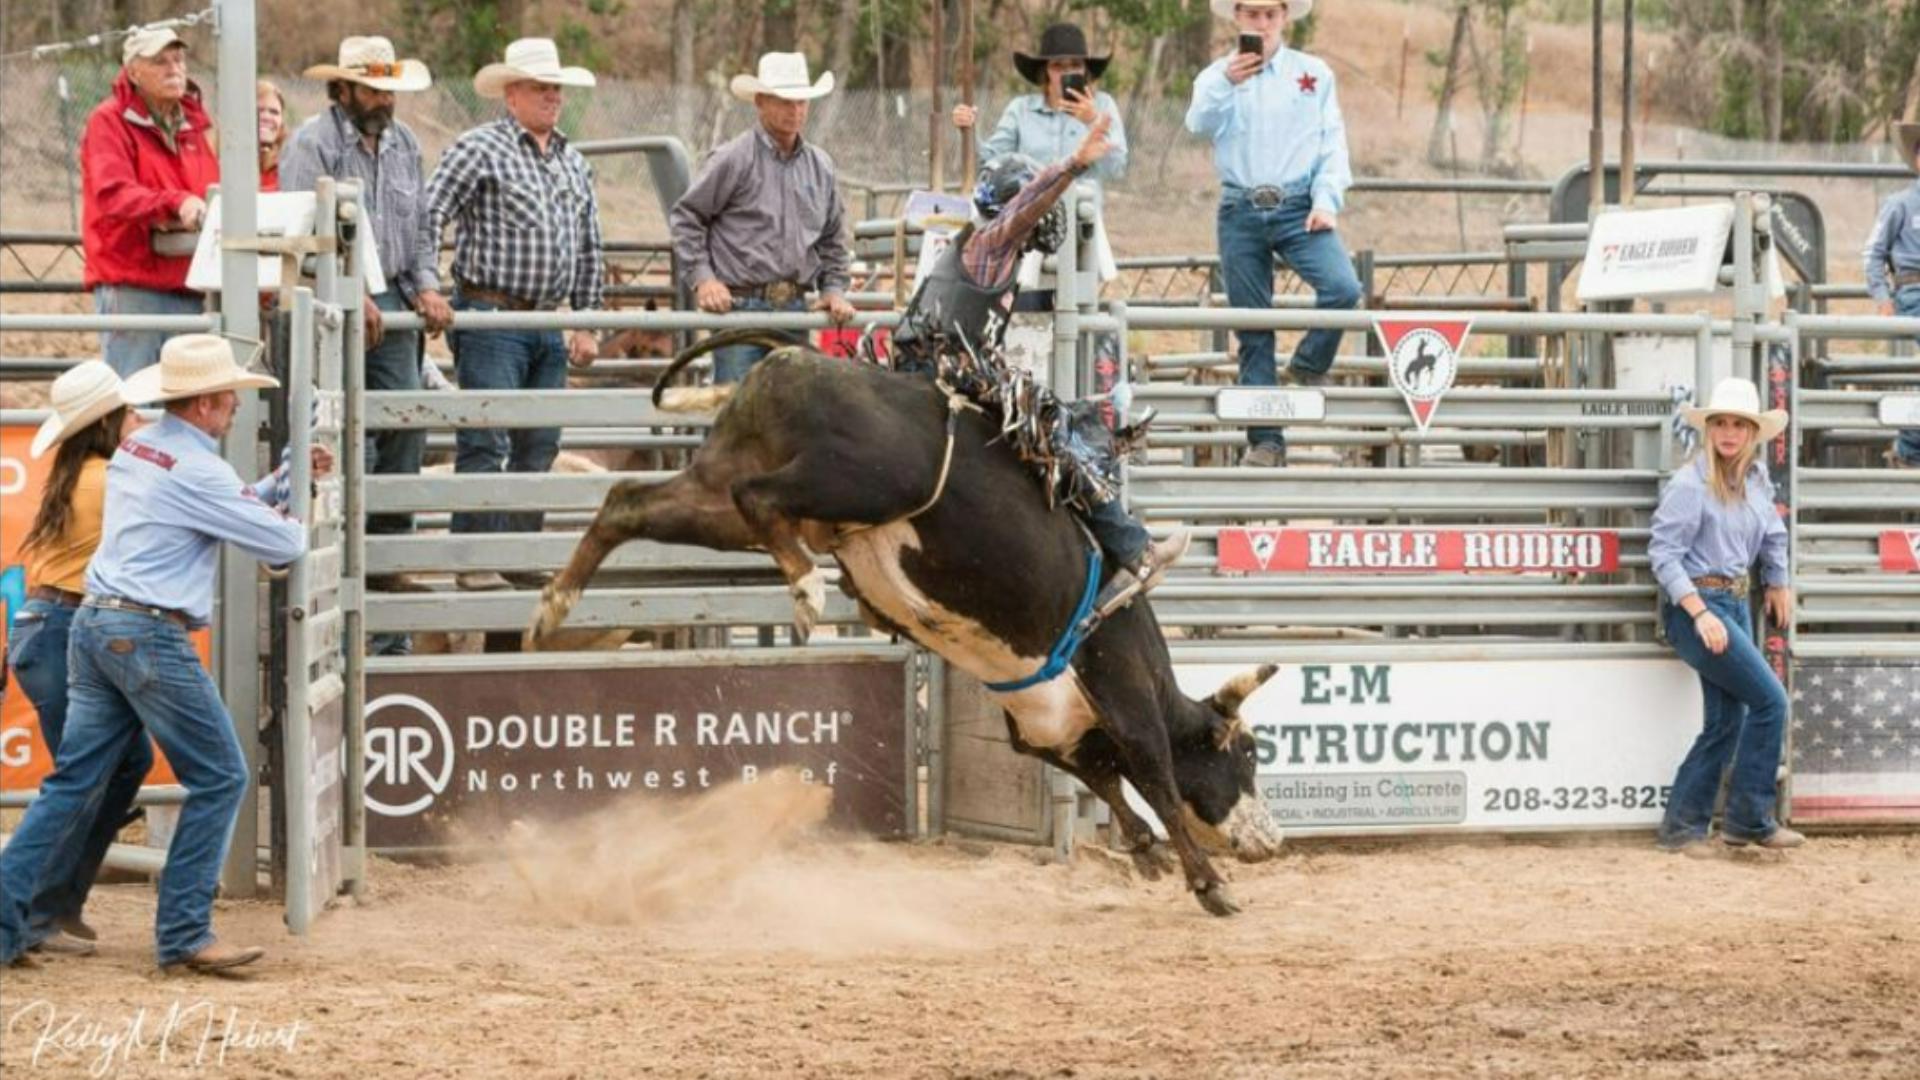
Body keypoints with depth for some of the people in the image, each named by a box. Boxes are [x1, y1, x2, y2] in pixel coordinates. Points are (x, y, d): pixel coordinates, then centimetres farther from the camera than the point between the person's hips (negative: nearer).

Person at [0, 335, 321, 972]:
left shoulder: (134, 450, 15)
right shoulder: (196, 471, -12)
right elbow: (279, 543, -7)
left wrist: (285, 480, 25)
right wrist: (294, 529, 16)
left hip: (95, 628, 9)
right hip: (150, 636, -9)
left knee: (75, 781, 10)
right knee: (220, 778, 0)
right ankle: (182, 935, 0)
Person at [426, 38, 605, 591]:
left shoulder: (573, 163, 16)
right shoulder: (480, 149, -5)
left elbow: (588, 249, 22)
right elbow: (427, 217, -11)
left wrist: (586, 321, 17)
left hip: (549, 327, 7)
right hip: (491, 316, -7)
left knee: (538, 446, 9)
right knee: (486, 442, -9)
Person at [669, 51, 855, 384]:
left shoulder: (820, 165, 13)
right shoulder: (735, 159, -4)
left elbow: (833, 238, 24)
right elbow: (685, 217, -1)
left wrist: (834, 288, 11)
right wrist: (702, 278, -10)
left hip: (795, 308, 5)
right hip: (740, 304, -5)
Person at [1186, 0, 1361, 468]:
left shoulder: (1314, 74, 11)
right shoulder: (1218, 75, 9)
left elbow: (1333, 144, 7)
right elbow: (1199, 123, -10)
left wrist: (1326, 200, -8)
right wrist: (1226, 83, -29)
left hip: (1298, 207, 0)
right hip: (1241, 211, 0)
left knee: (1343, 288, -25)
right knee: (1253, 329, 1)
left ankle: (1308, 367, 2)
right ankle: (1265, 440, 7)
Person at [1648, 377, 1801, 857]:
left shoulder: (1756, 478, 7)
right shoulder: (1690, 483, -15)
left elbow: (1772, 534, 26)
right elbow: (1663, 552, -18)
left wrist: (1778, 583, 30)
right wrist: (1700, 613, -24)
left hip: (1735, 603, 8)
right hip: (1694, 605, -8)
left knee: (1726, 722, 7)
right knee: (1770, 699, -11)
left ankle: (1683, 828, 13)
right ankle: (1749, 819, -2)